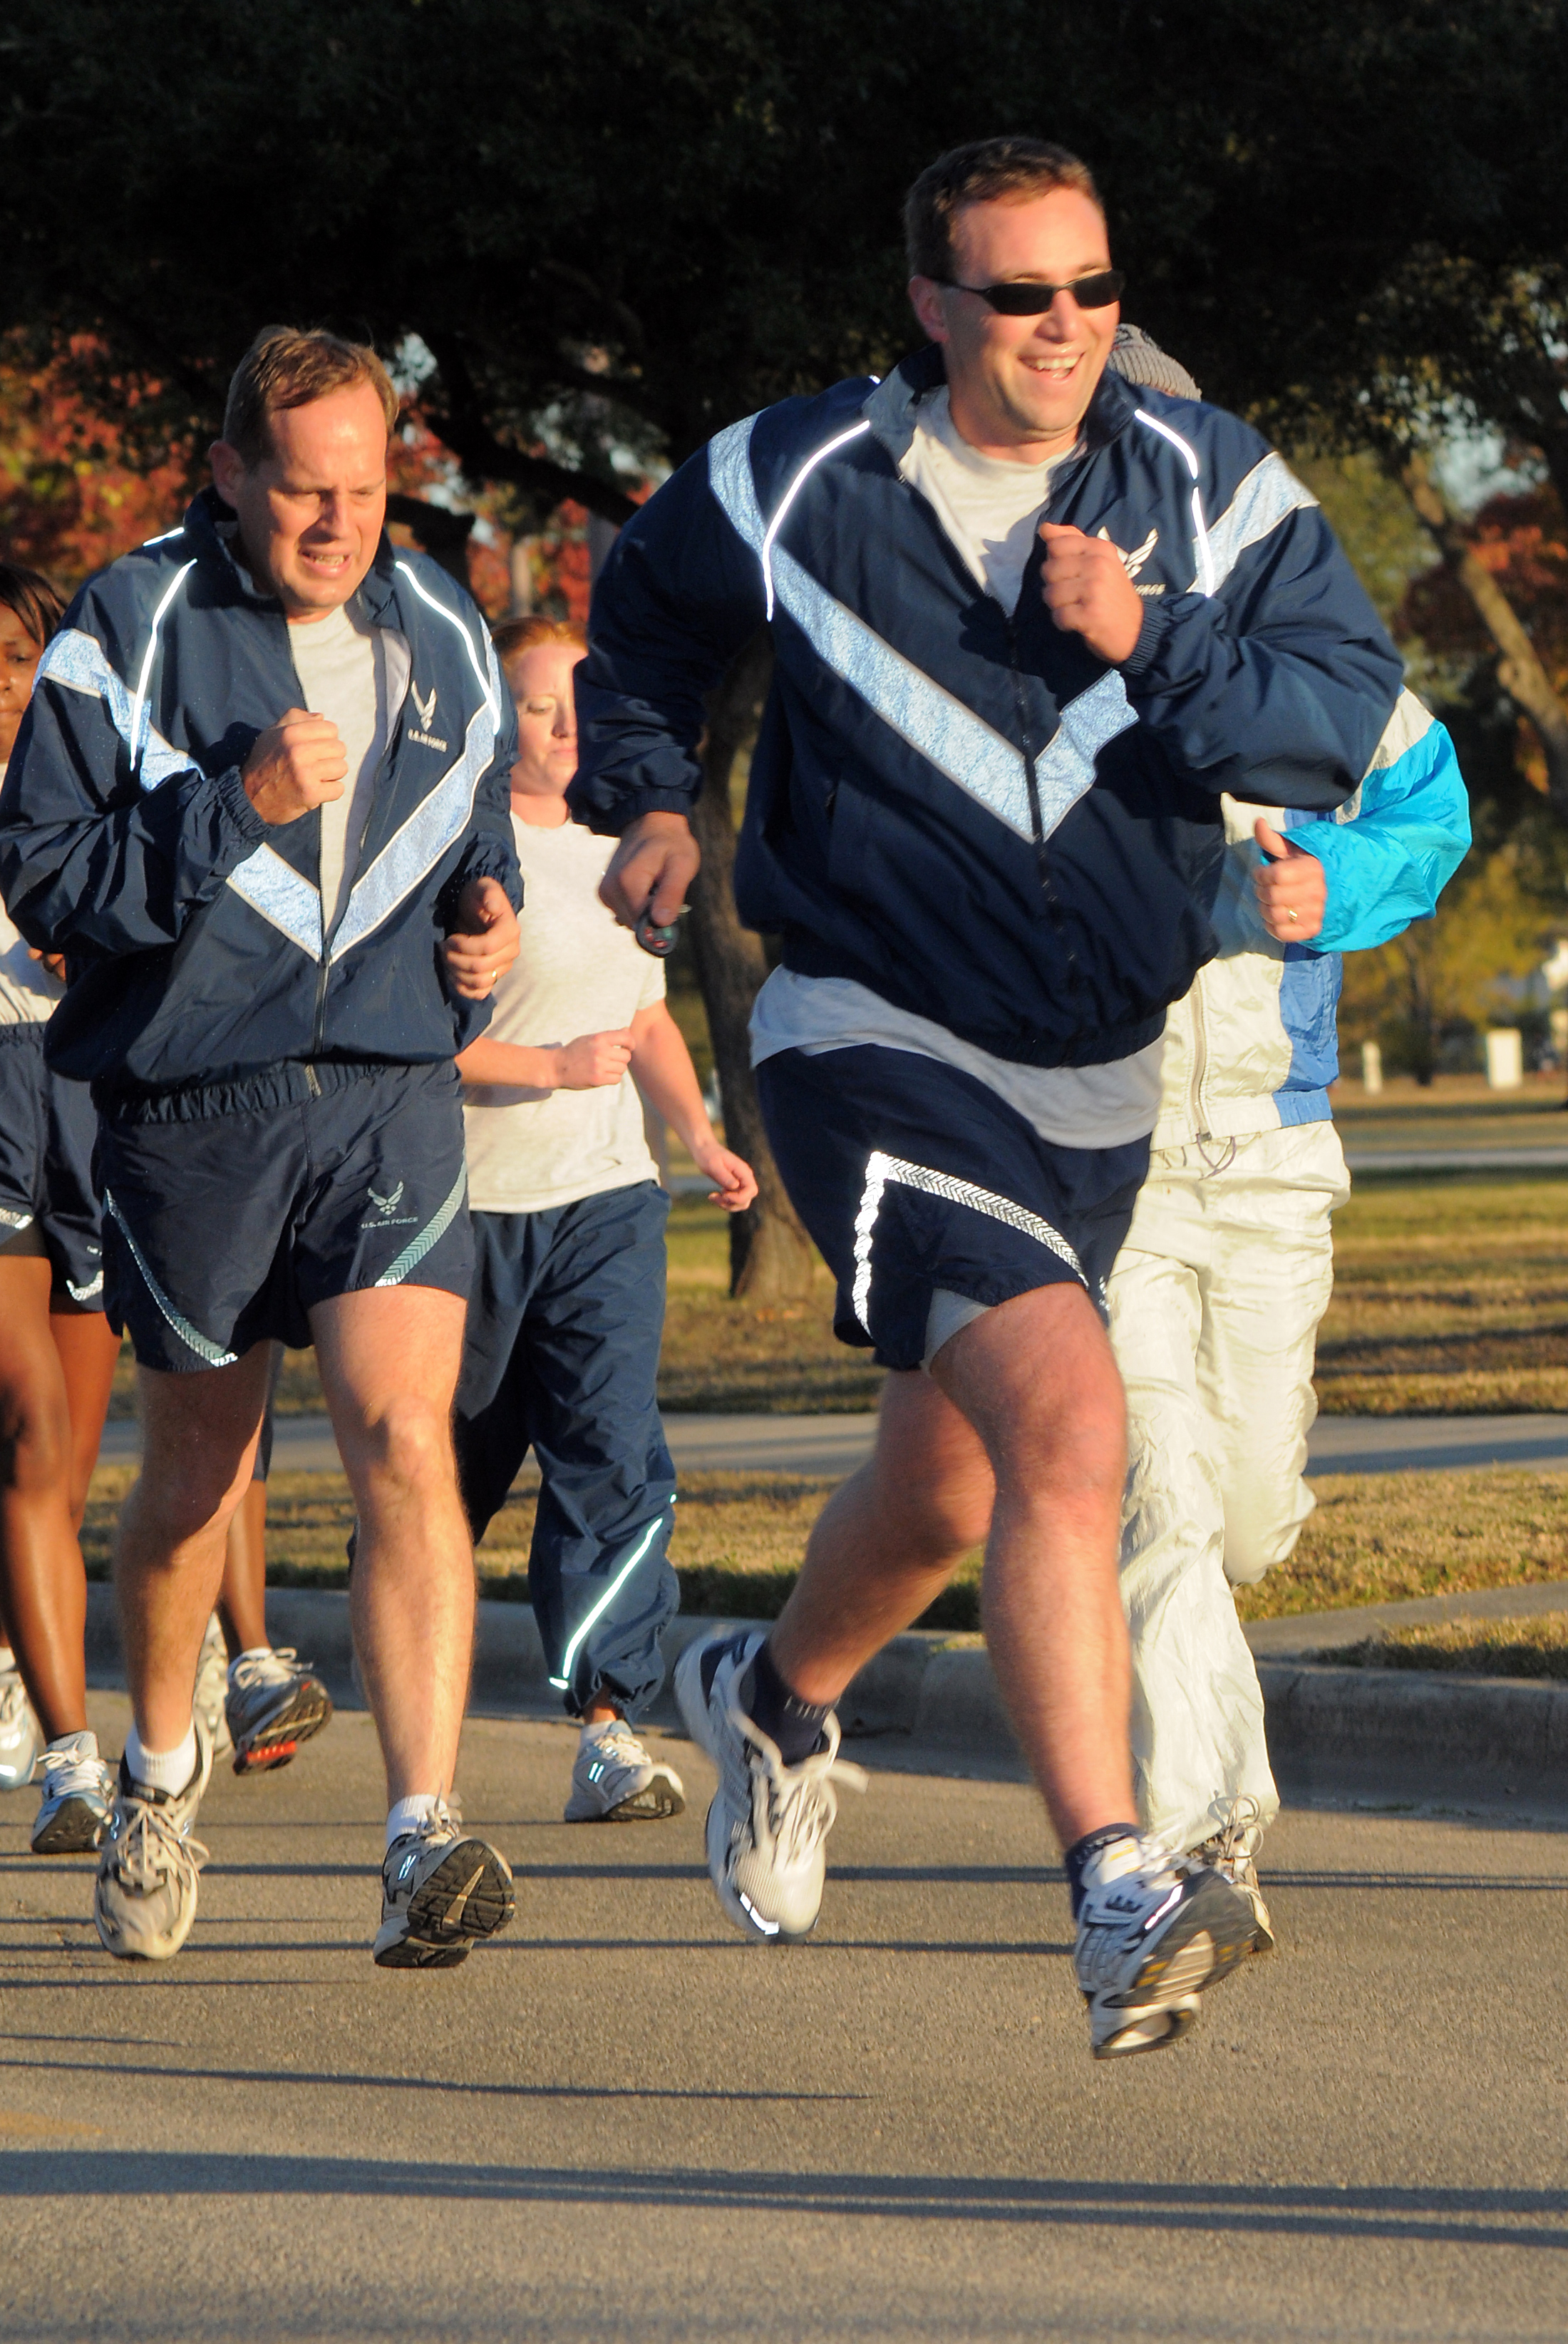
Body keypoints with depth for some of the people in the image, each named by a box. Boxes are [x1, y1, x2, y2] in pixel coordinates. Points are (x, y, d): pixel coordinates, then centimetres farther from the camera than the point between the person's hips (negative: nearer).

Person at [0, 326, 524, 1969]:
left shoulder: (439, 636, 11)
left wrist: (489, 913, 5)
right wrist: (237, 803, -19)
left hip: (392, 1098, 2)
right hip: (191, 1107, -1)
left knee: (405, 1440, -18)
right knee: (194, 1483, 12)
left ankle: (423, 1845, -23)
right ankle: (160, 1764, 41)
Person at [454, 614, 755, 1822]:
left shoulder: (610, 859, 16)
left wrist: (702, 1135, 13)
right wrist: (549, 1066, -19)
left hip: (606, 1198, 4)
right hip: (472, 1199, -4)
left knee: (614, 1455, -11)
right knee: (453, 1461, 7)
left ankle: (611, 1723, -14)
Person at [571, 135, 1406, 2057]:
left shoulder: (1208, 490, -2)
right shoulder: (798, 487, -5)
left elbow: (1348, 712, -12)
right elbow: (646, 605, 17)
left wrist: (1153, 649, -23)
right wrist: (645, 799, 11)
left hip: (1091, 1086, 5)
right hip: (875, 1052, -5)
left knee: (946, 1496, 22)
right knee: (1066, 1423, -27)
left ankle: (776, 1695, 55)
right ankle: (1119, 1903, -31)